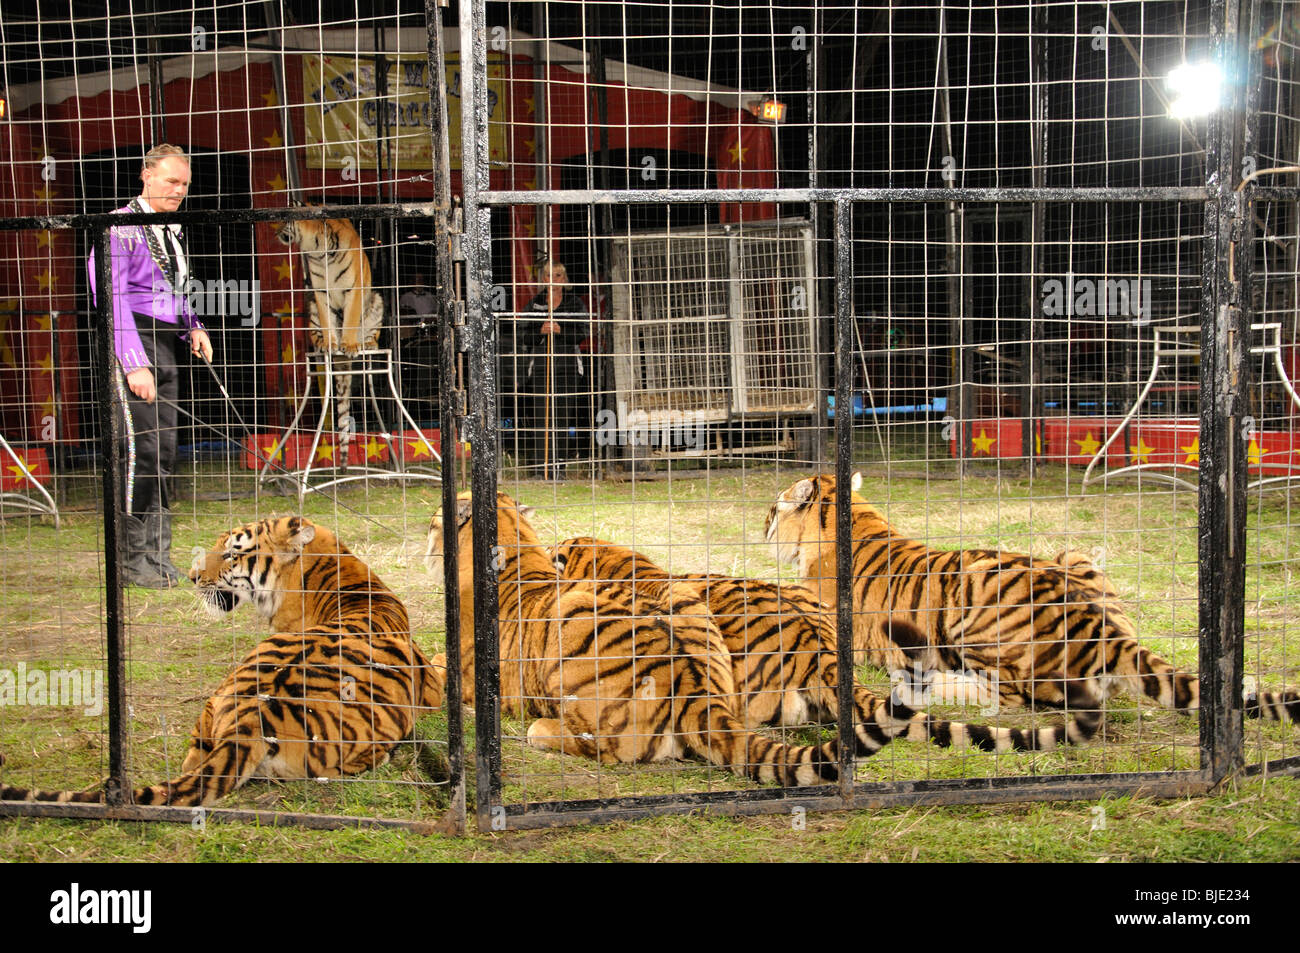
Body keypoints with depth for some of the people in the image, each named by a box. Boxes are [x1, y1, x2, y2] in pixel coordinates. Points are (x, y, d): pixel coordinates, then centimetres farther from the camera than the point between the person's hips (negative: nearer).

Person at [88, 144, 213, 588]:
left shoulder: (171, 231, 17)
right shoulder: (120, 228, -9)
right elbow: (111, 298, -16)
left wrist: (193, 327, 10)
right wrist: (134, 364, -22)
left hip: (165, 346, 8)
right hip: (131, 343, -8)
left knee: (163, 450, 7)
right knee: (140, 448, -11)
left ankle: (157, 555, 14)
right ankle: (131, 558, -4)